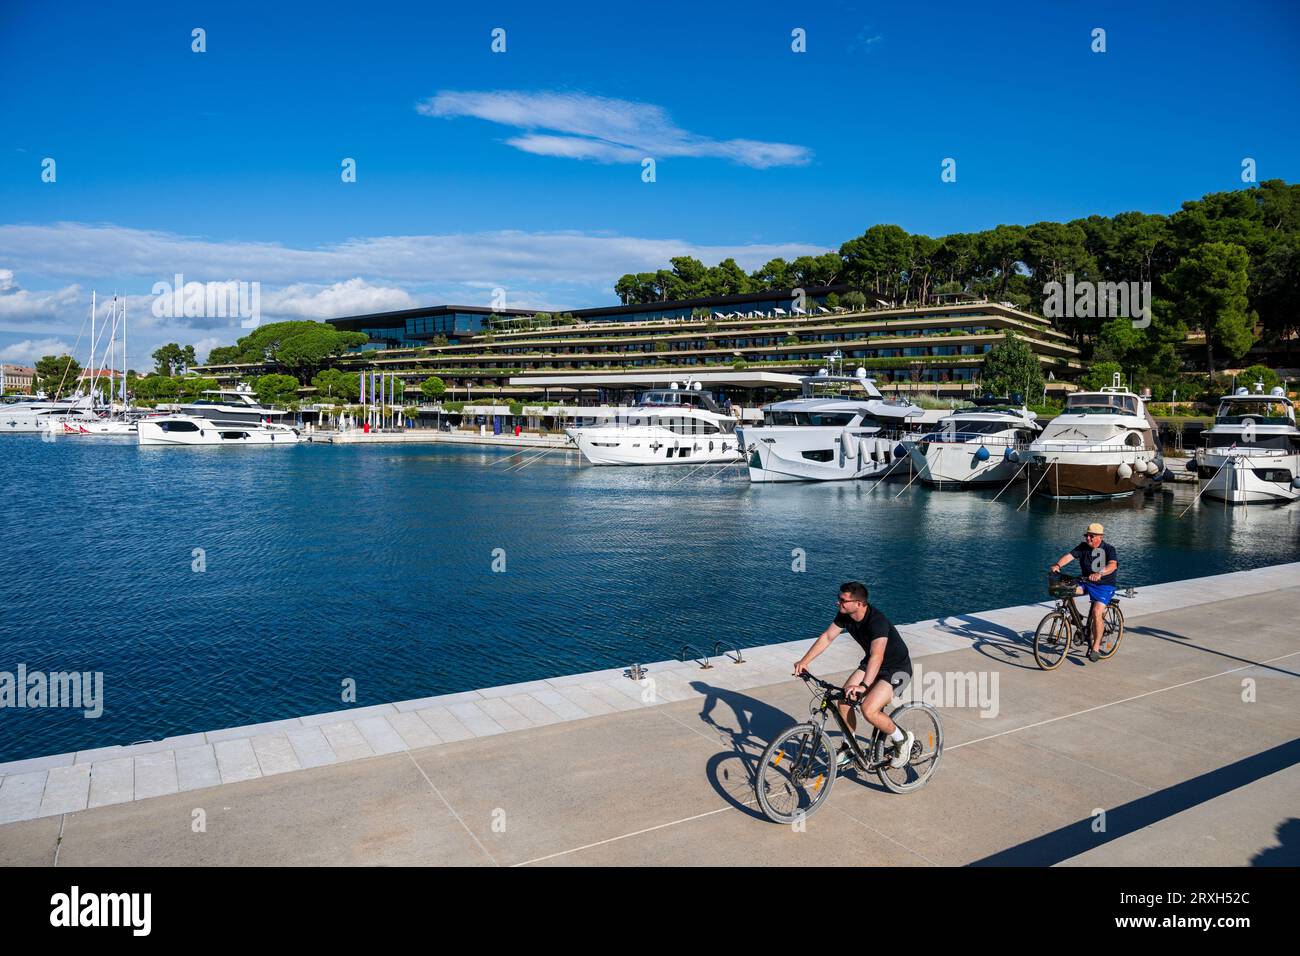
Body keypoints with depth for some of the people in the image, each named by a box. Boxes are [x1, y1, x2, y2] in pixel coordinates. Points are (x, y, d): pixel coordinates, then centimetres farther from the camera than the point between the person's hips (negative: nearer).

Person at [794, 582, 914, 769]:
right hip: (871, 662, 8)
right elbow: (827, 637, -3)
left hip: (897, 669, -7)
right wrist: (804, 661, -11)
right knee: (844, 699, -7)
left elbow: (877, 656, -47)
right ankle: (848, 749, 13)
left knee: (869, 709, -24)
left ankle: (903, 739, 3)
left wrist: (863, 686, -59)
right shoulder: (845, 616, -12)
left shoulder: (877, 621, -35)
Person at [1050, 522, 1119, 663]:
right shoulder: (1083, 547, 1)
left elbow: (1112, 565, -29)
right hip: (1086, 582, 5)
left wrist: (1099, 573, -49)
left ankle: (1095, 647, -10)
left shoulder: (1109, 549, -11)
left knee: (1097, 613, -23)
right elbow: (1069, 556, -14)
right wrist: (1058, 564, -35)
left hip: (1105, 585, -5)